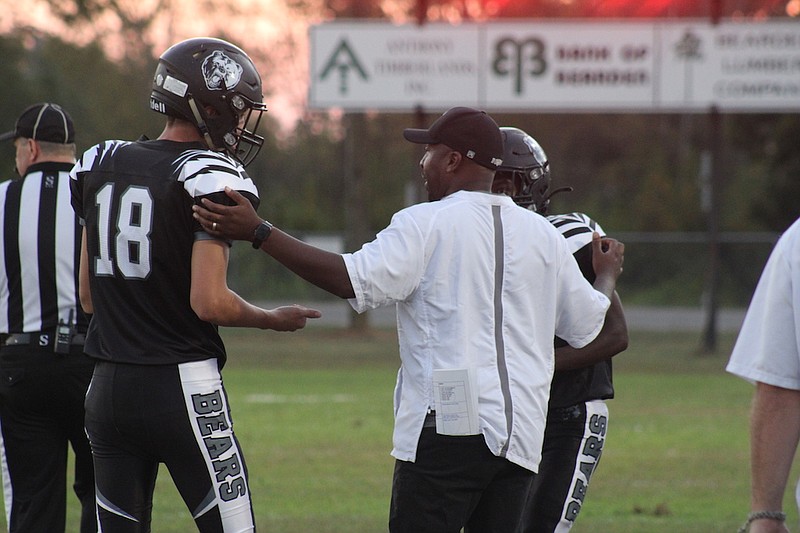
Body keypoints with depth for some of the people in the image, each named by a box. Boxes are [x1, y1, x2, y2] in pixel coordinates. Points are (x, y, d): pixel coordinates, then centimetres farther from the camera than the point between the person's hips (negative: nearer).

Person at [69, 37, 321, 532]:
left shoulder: (101, 165, 9)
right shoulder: (211, 180, -11)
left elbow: (88, 295, 14)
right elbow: (209, 302, -17)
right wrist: (273, 319, 0)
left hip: (109, 386, 6)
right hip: (183, 388, -6)